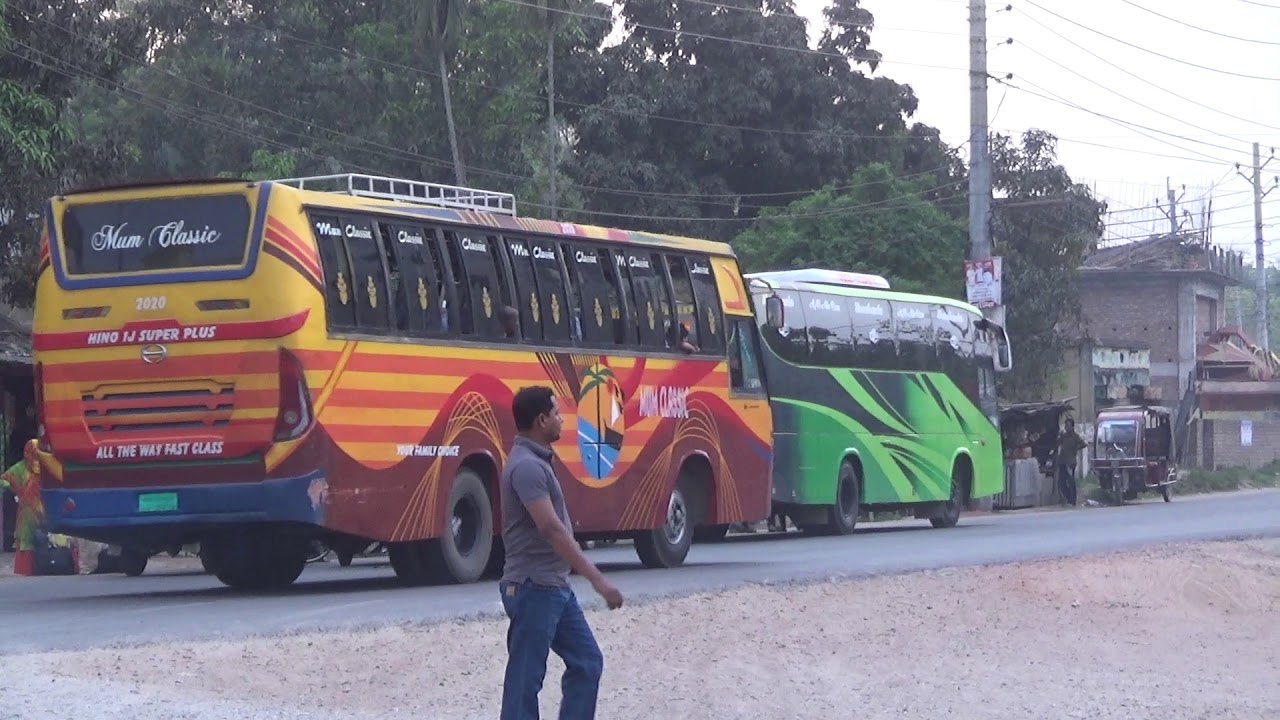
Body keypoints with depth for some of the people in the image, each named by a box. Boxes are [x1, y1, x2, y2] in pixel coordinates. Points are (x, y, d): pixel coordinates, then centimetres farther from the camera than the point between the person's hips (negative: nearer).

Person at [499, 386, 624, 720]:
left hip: (555, 586, 10)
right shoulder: (526, 466, -19)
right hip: (534, 588, -10)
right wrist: (597, 579, -29)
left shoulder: (538, 461, 13)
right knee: (526, 678, -4)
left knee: (586, 661, 11)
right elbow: (552, 530, -27)